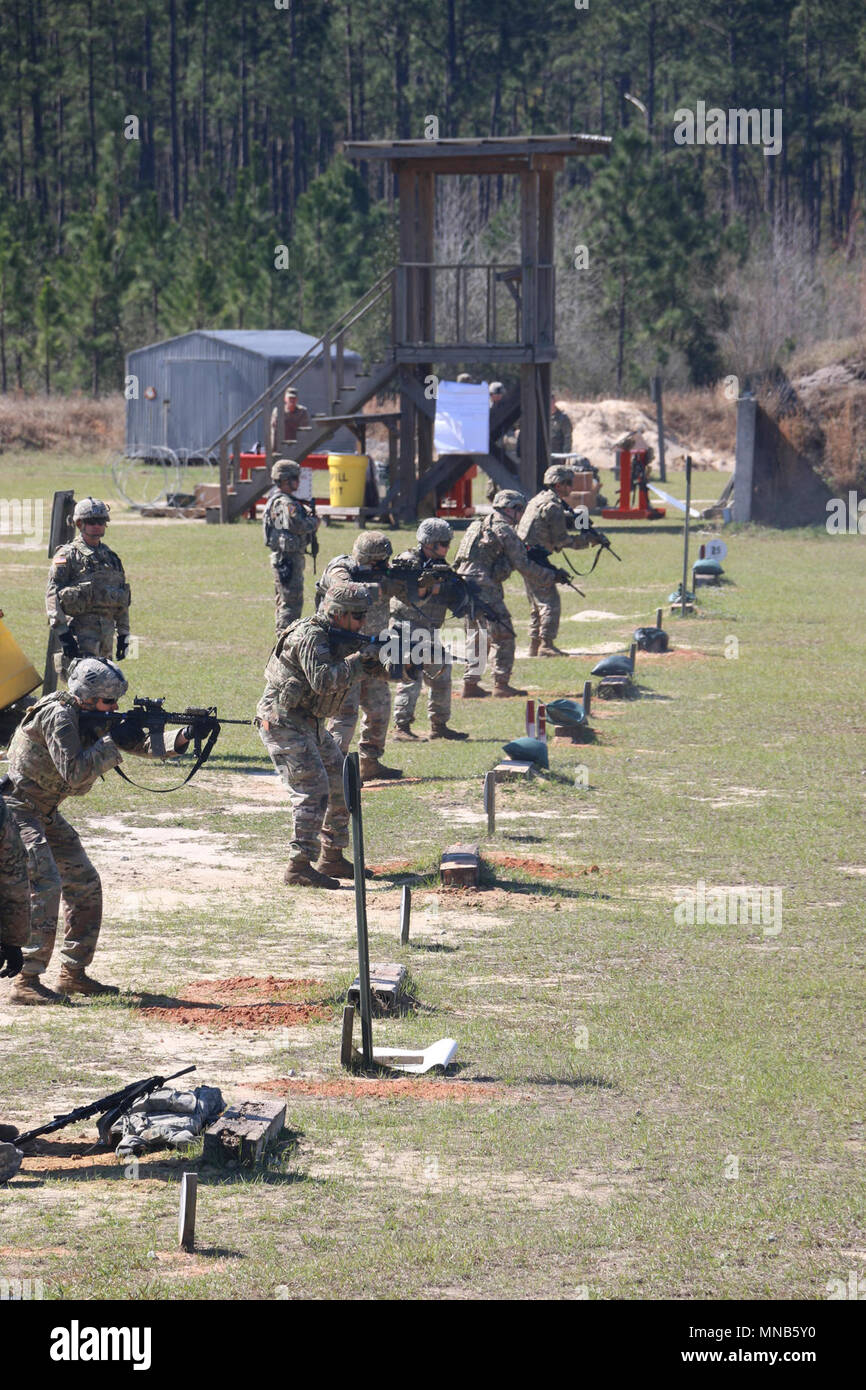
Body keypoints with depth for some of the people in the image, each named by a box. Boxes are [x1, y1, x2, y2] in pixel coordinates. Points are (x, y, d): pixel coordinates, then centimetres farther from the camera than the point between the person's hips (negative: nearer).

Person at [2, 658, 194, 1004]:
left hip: (44, 813, 10)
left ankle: (73, 974, 17)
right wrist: (112, 742, -23)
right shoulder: (58, 715, -21)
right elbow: (73, 773, -30)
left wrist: (181, 739, -13)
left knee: (84, 884, 9)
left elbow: (143, 745, 4)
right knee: (44, 886, -21)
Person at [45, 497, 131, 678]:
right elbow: (52, 595, -10)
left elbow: (122, 602, 23)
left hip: (107, 628, 7)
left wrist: (123, 634, 18)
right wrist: (63, 634, -18)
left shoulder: (111, 557, 18)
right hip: (80, 628, -7)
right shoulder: (68, 556, -2)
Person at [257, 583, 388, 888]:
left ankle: (332, 858, 20)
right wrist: (360, 660, -21)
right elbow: (323, 680, -30)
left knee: (341, 785, 11)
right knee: (313, 791, -16)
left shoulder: (339, 637, 10)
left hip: (310, 723, 10)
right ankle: (299, 867, -16)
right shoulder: (310, 636, -19)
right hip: (283, 723, -10)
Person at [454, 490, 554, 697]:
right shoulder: (505, 530, -7)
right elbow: (523, 565, -9)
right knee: (503, 636, -2)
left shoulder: (479, 525, 20)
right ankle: (501, 684, -4)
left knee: (476, 637, 16)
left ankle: (471, 684, 14)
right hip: (484, 587, -9)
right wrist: (549, 577, 1)